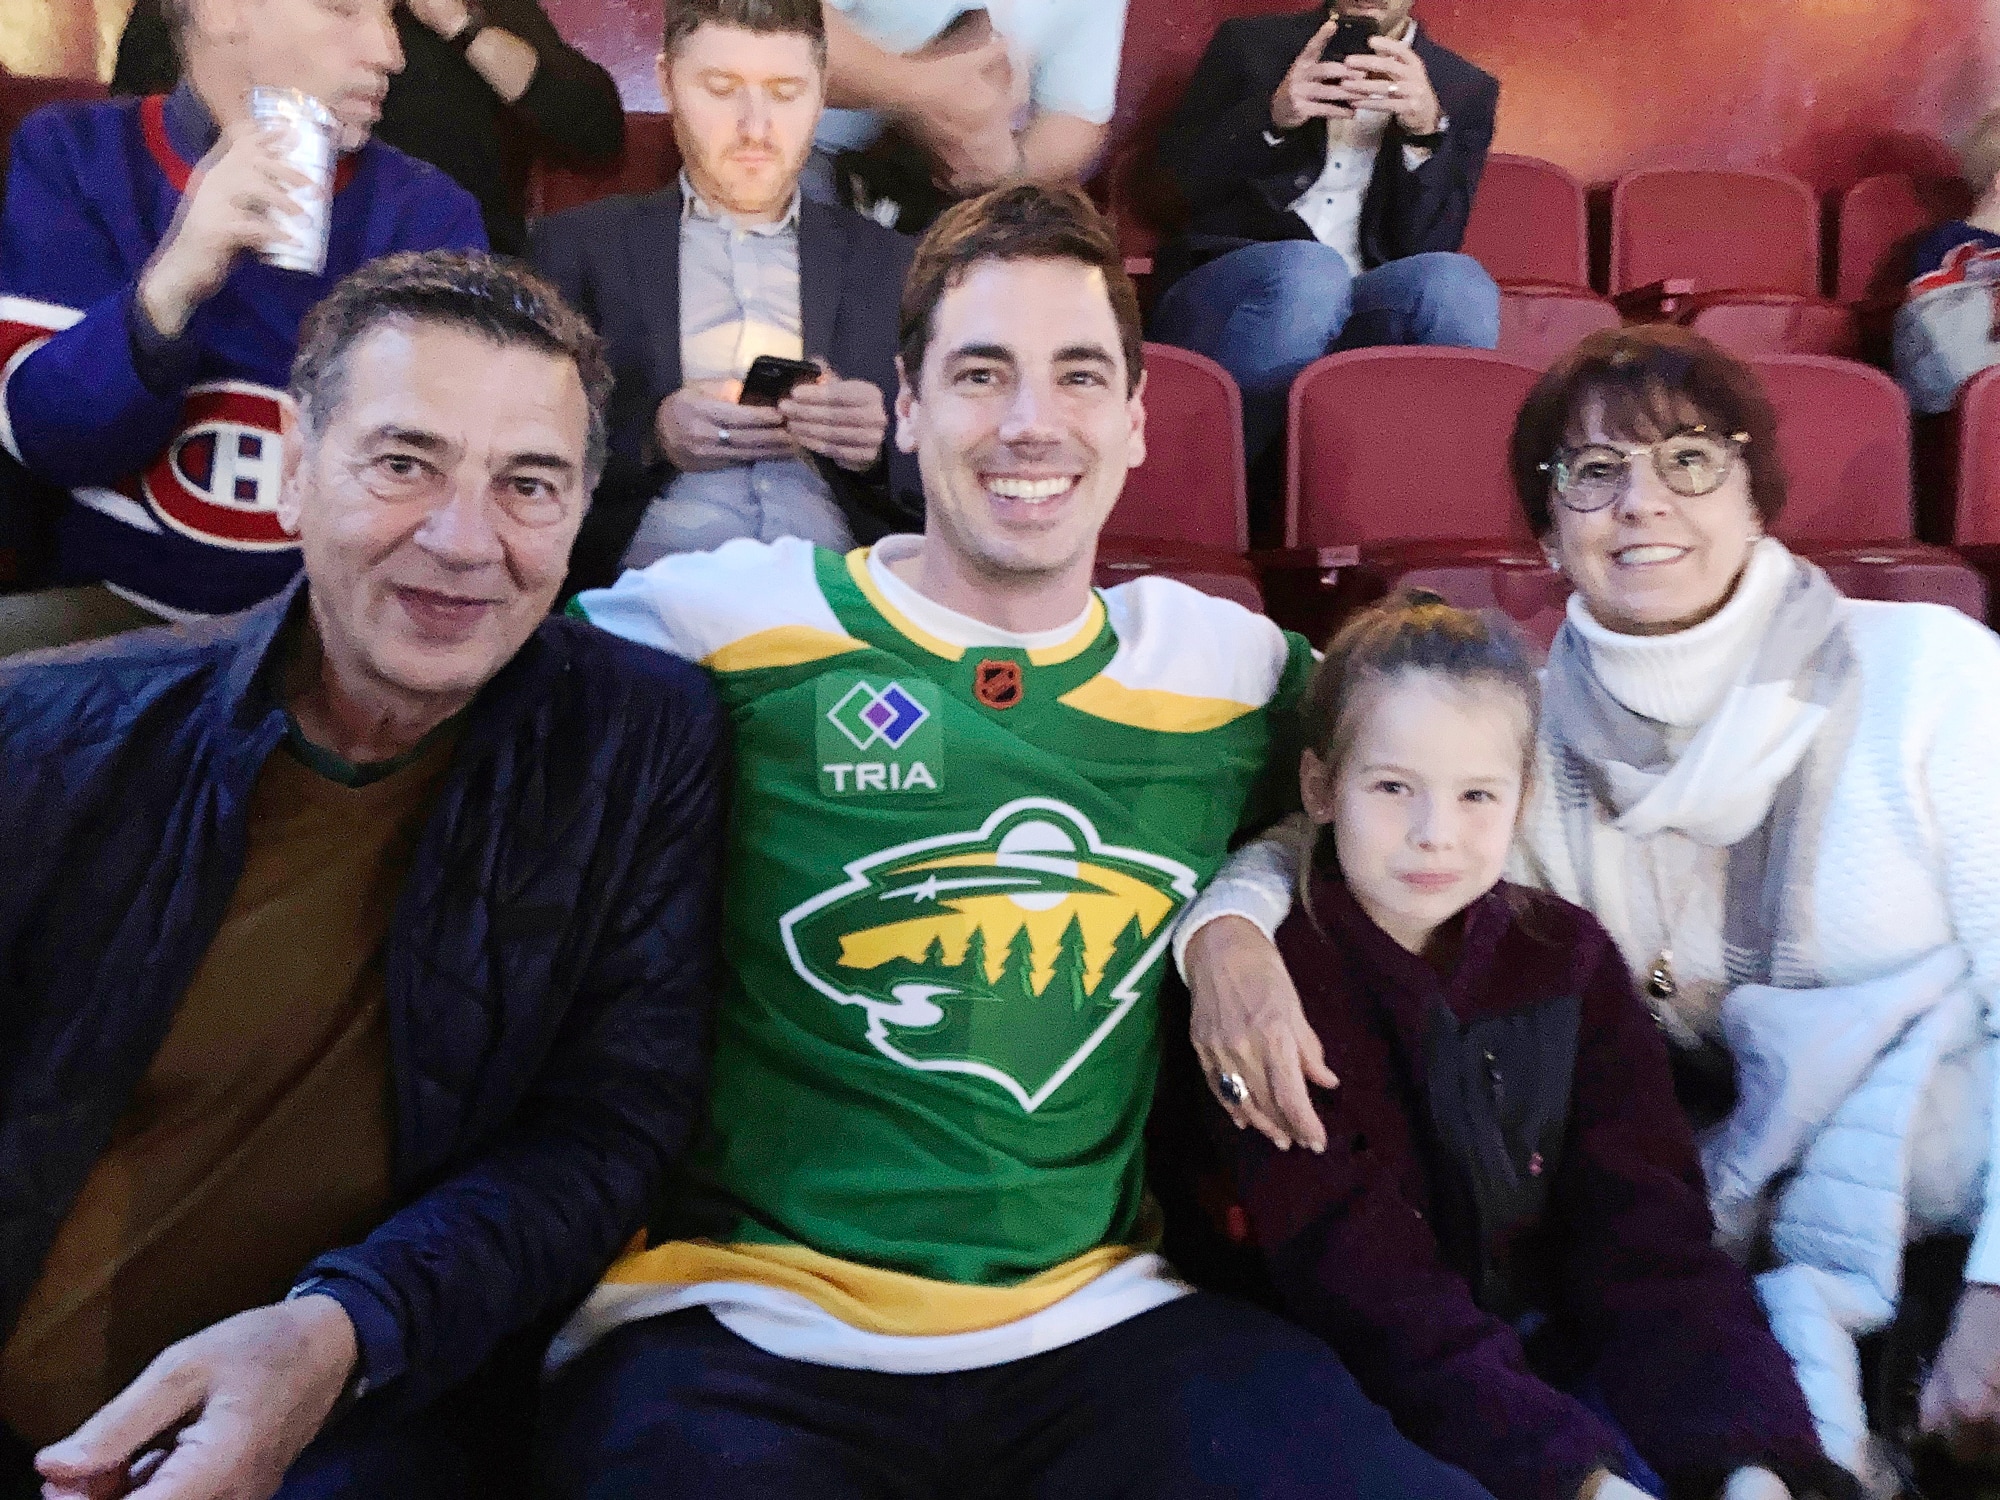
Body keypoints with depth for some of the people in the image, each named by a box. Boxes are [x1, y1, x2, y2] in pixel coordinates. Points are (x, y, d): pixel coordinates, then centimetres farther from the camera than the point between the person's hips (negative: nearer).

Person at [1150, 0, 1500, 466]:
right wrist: (1271, 116, -9)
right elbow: (1174, 179, 7)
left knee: (1457, 281, -31)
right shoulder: (1249, 44, 16)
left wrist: (1427, 130, -13)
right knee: (1308, 272, -36)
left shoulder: (1466, 91, 16)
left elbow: (1429, 245, 4)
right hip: (1229, 297, -1)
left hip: (1363, 312, 1)